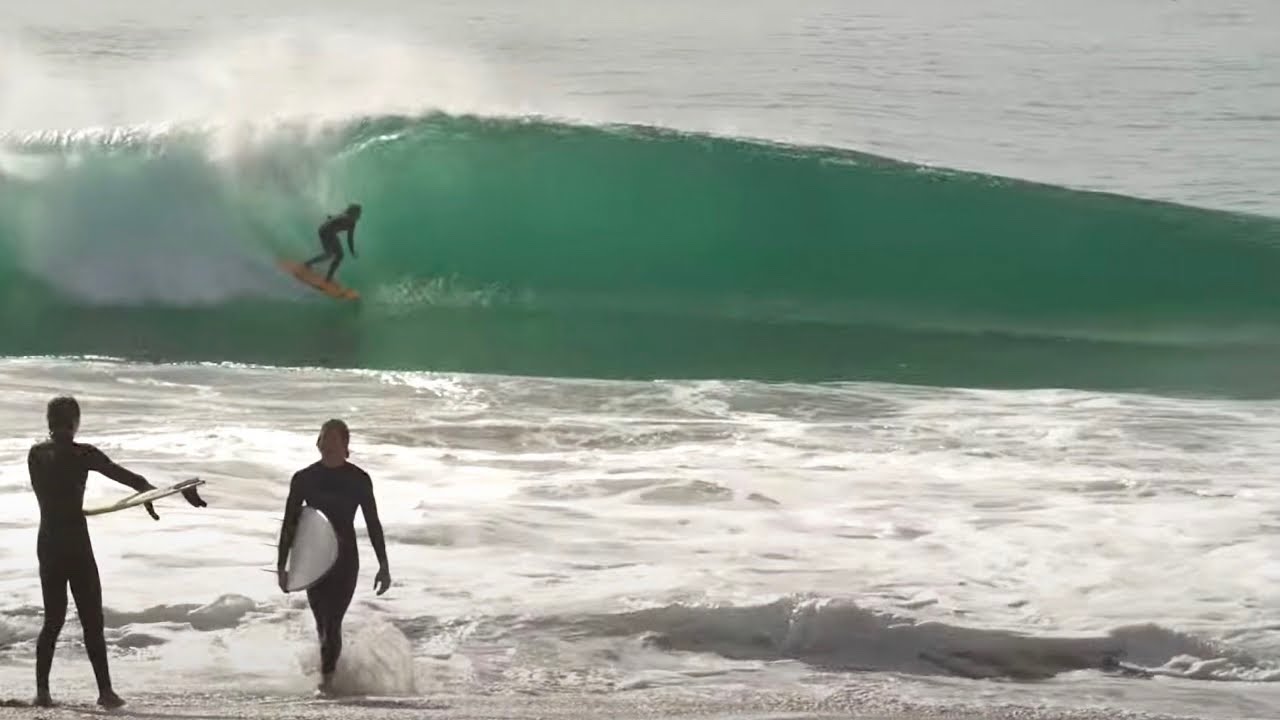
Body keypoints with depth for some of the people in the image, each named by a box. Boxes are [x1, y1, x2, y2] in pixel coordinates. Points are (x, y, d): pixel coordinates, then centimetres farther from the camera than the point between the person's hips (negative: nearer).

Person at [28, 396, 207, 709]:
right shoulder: (81, 454, -12)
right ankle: (105, 691, -1)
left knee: (53, 618, 12)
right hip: (75, 542, -6)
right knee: (91, 619, -1)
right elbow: (127, 477, -13)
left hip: (47, 540, 6)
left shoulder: (36, 454, 5)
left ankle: (42, 689, 6)